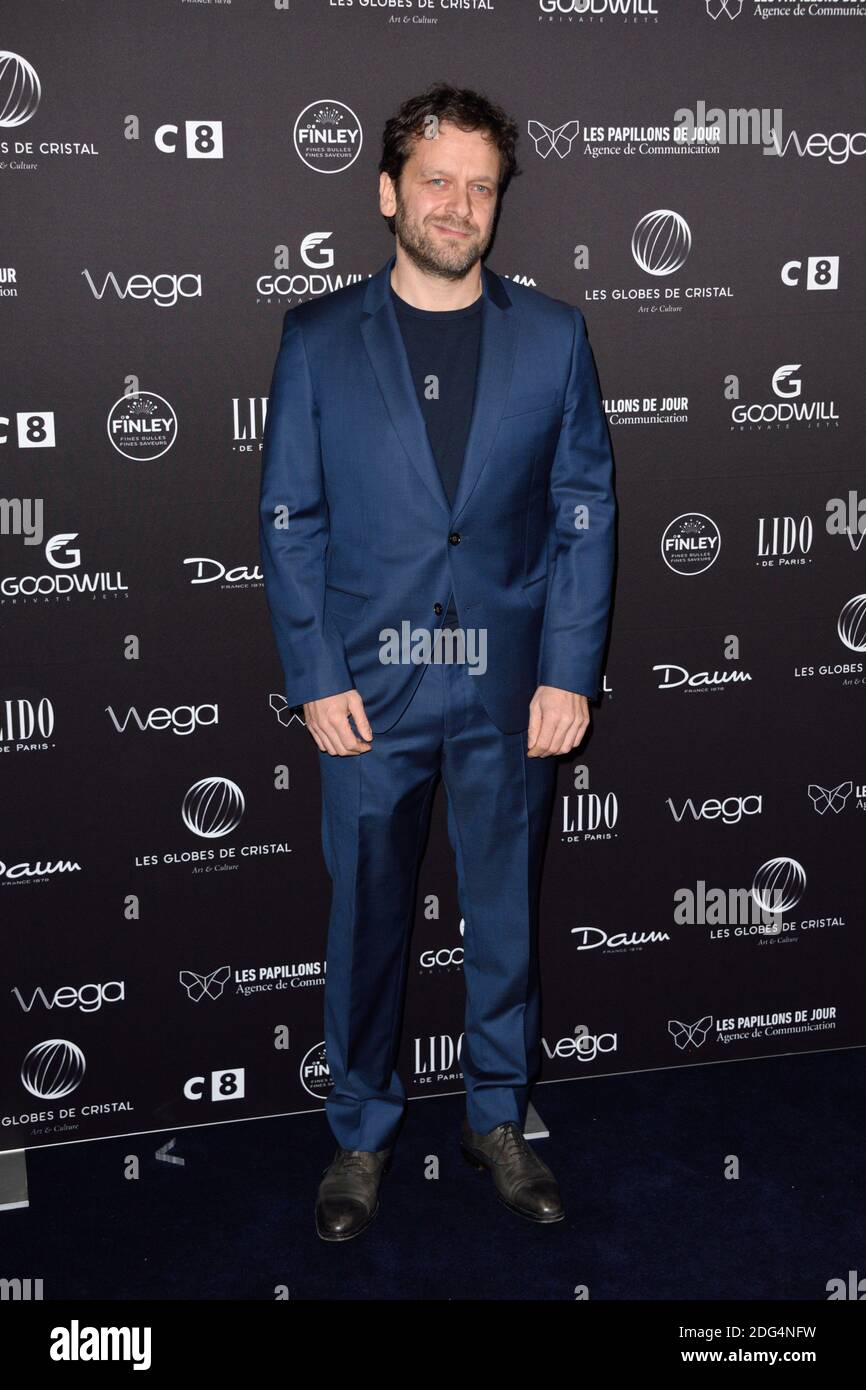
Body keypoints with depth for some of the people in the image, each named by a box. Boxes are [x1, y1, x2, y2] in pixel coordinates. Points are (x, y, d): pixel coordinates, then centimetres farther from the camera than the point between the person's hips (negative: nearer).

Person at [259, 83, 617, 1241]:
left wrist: (570, 671, -6)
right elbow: (290, 519, 0)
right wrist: (315, 677, -7)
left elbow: (586, 511, 1)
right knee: (366, 918, 10)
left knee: (508, 912, 13)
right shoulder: (318, 339, 0)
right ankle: (362, 1131, 29)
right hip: (370, 687, -1)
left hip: (513, 687, 1)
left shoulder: (552, 337, 2)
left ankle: (497, 1116, 33)